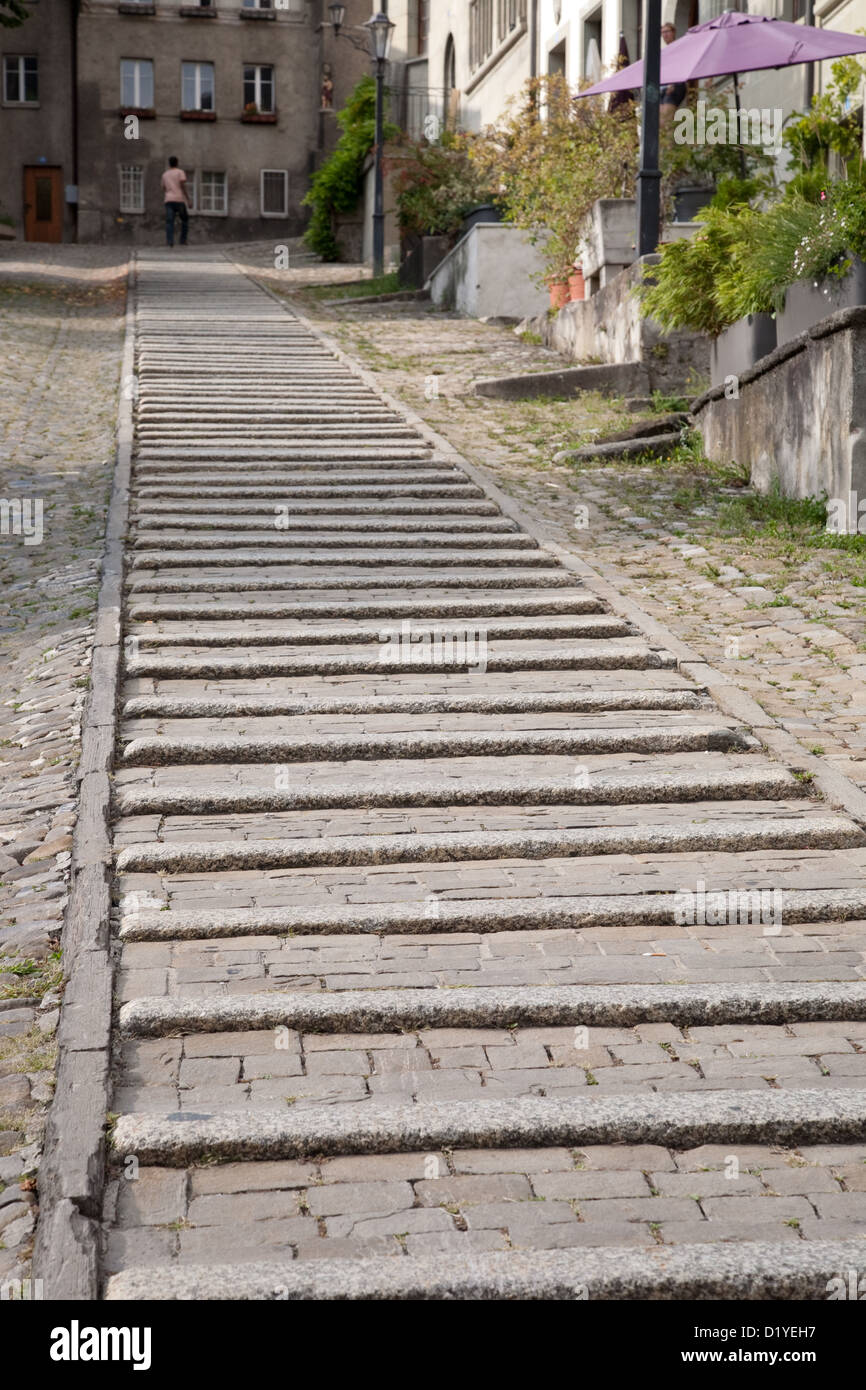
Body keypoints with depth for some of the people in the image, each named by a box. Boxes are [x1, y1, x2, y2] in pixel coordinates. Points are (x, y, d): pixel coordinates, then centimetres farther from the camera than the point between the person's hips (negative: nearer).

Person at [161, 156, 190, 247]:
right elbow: (183, 185, -8)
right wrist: (187, 199, -7)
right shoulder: (180, 172, 4)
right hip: (180, 200, -3)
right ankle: (183, 241, 6)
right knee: (184, 220, 14)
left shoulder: (165, 174, 17)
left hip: (168, 201, 3)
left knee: (169, 221, -7)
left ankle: (169, 241, -25)